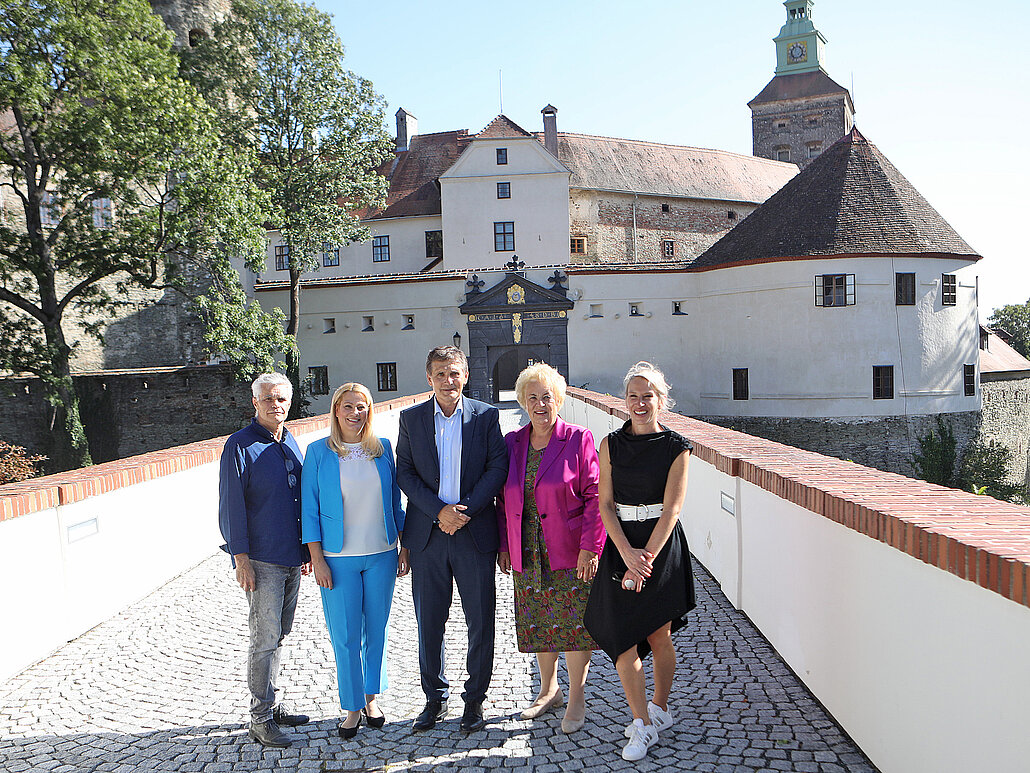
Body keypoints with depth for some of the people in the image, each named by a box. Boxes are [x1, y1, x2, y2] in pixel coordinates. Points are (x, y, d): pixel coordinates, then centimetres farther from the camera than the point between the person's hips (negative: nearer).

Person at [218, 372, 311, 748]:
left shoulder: (291, 444, 12)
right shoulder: (240, 446, -8)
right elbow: (231, 506, -10)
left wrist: (306, 550, 18)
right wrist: (241, 558, -14)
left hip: (291, 559, 7)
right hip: (260, 560, -7)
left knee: (278, 635, 15)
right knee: (265, 638, -3)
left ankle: (270, 704, 28)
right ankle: (260, 718, 9)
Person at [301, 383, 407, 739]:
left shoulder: (383, 449, 4)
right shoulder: (318, 452, -3)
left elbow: (395, 501, 10)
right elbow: (310, 509, -2)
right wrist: (317, 559, -7)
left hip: (381, 555, 2)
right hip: (339, 558, -2)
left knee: (376, 631, 11)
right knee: (345, 636, 2)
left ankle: (371, 698, 29)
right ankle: (353, 708, 19)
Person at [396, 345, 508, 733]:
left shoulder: (486, 416, 1)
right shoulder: (411, 418, 5)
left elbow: (498, 467, -3)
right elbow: (405, 473, 1)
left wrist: (466, 510, -14)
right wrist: (439, 511, -12)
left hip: (475, 532, -1)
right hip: (427, 535, 1)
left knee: (480, 622, 6)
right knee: (428, 622, 9)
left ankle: (474, 700, 24)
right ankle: (434, 698, 27)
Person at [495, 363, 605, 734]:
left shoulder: (578, 440, -7)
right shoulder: (511, 443, 6)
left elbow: (594, 496, -10)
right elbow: (504, 499, 12)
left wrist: (589, 548, -15)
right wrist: (504, 545, 8)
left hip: (571, 554, -4)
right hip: (527, 557, 4)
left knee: (573, 623, 3)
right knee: (538, 624, 14)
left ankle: (576, 699, 22)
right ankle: (549, 689, 35)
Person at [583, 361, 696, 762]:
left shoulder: (676, 448, -6)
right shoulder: (611, 444, 2)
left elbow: (671, 510, -10)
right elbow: (605, 505, -1)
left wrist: (645, 559, -16)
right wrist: (627, 552, -13)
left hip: (663, 546, -2)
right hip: (621, 545, 2)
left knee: (659, 637, 9)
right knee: (621, 636, -2)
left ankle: (659, 707, 32)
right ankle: (644, 722, 12)